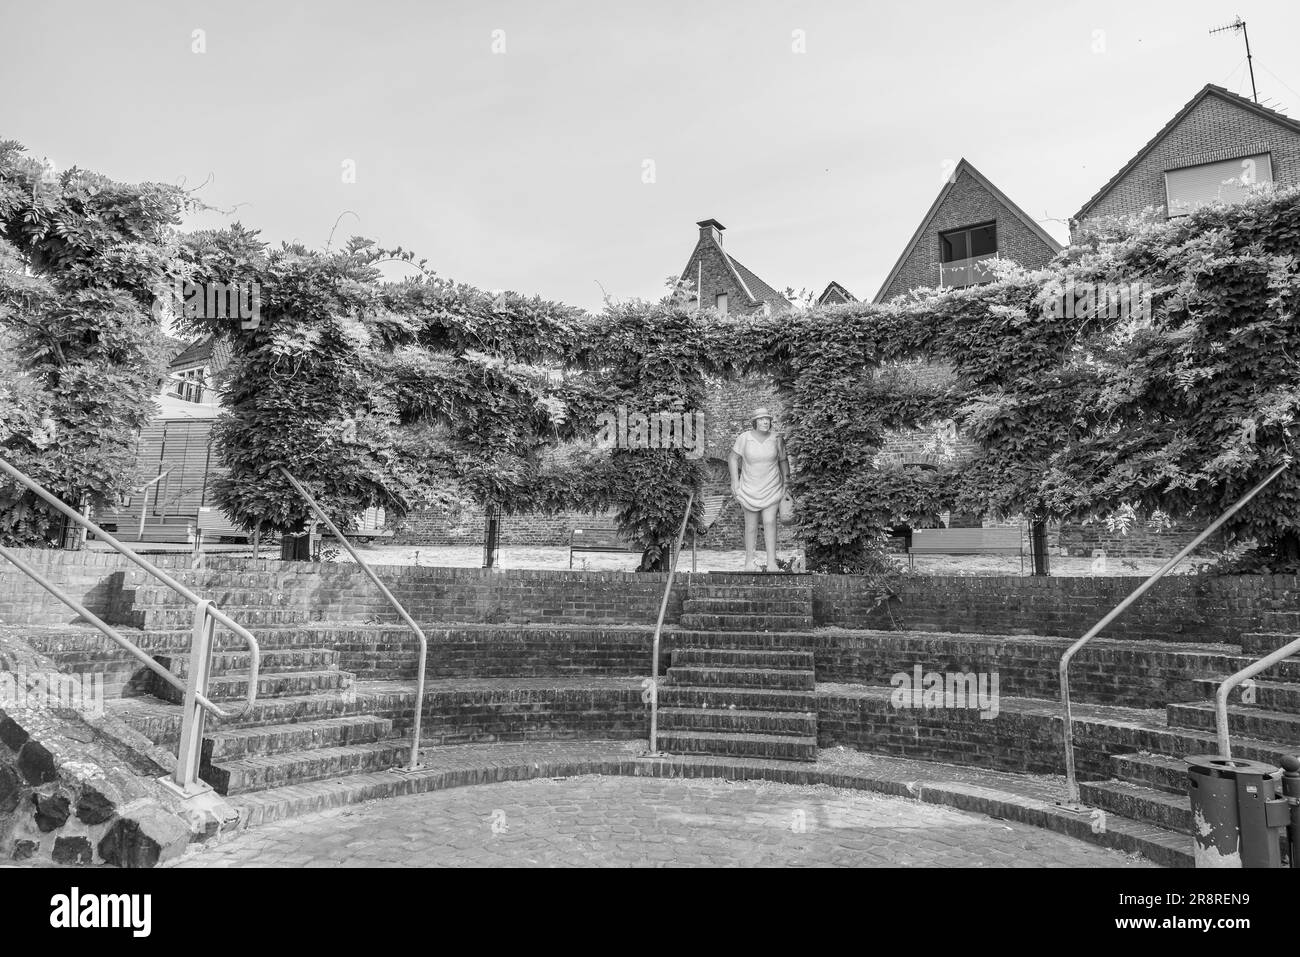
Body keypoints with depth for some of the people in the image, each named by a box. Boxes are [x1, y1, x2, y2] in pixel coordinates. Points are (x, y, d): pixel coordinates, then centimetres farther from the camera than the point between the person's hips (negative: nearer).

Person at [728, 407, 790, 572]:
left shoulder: (775, 438, -6)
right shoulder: (744, 437, -12)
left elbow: (783, 460, 8)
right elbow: (733, 458, -3)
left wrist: (786, 480, 9)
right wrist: (734, 480, -9)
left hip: (771, 488, 0)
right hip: (750, 488, 0)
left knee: (770, 522, -10)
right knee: (751, 525, 7)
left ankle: (772, 562, -8)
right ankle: (749, 559, 23)